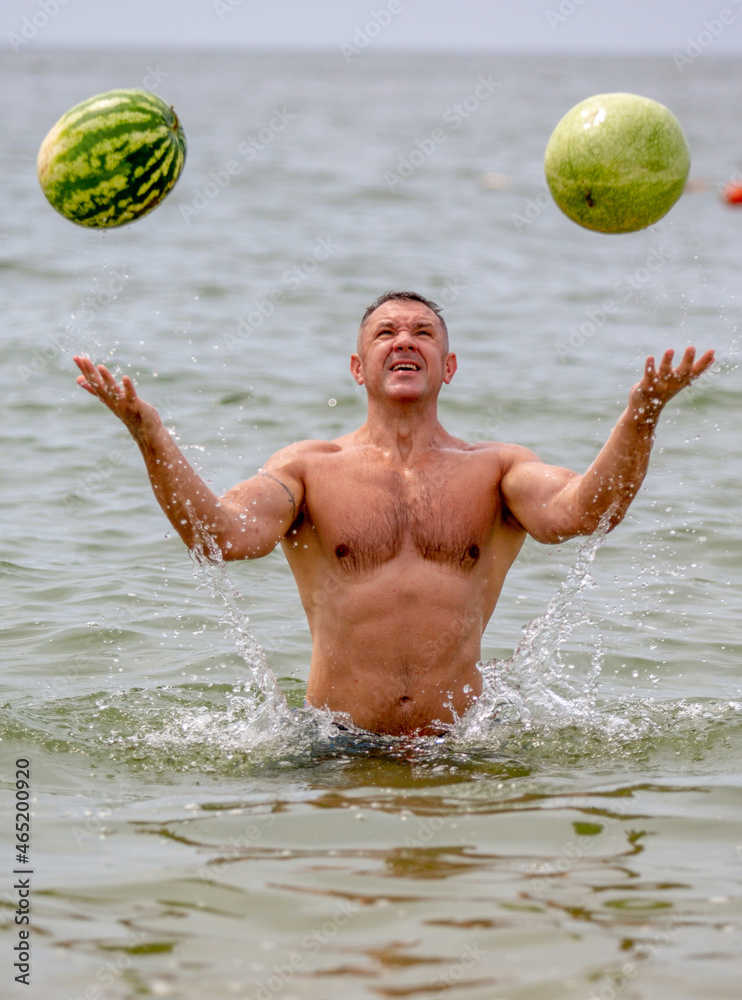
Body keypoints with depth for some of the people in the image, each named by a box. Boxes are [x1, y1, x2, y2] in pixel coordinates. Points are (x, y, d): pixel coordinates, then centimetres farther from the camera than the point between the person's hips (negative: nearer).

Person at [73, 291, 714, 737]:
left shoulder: (495, 470, 11)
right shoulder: (310, 468, 9)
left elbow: (577, 512, -9)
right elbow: (221, 534, -8)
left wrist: (639, 419, -26)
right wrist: (150, 434, -21)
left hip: (461, 740, 1)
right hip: (336, 744, -1)